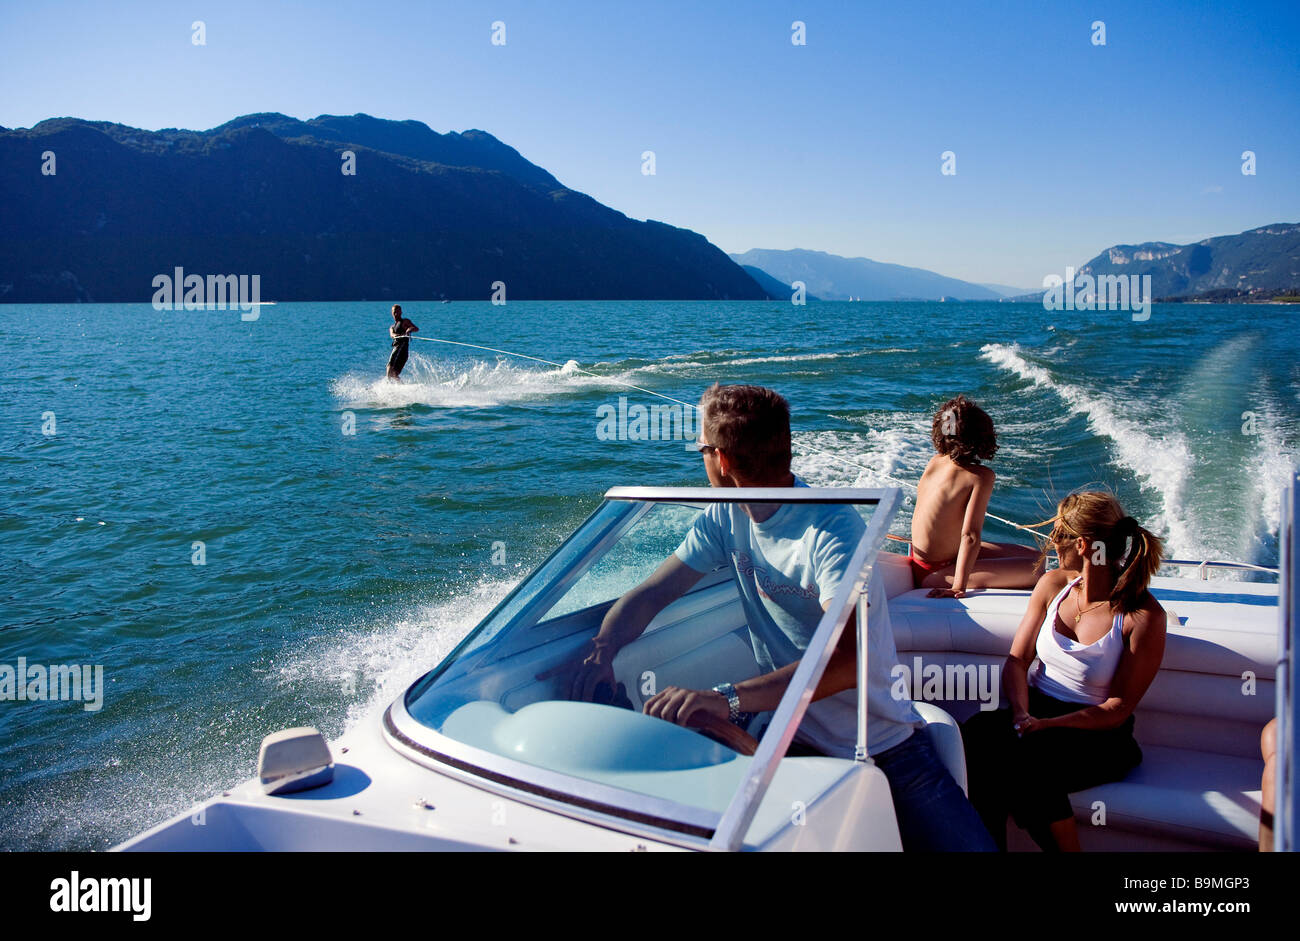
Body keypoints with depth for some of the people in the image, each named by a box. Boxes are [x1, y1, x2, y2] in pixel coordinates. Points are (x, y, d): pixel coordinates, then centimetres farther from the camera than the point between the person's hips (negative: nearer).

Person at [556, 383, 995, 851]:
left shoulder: (832, 526, -20)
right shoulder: (726, 517, 0)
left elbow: (846, 659, -33)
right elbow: (650, 595, 2)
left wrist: (729, 698, -45)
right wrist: (602, 648, -20)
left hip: (883, 745, -4)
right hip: (792, 739, 5)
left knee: (969, 844, -17)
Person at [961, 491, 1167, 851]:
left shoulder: (1143, 615, -10)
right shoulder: (1053, 585, 7)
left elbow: (1118, 708, -11)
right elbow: (1017, 660, 7)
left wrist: (1048, 724, -24)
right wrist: (1022, 714, -13)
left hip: (1096, 734, -4)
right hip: (1036, 714, 5)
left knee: (1026, 759, -35)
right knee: (977, 734, -29)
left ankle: (1067, 846, -13)